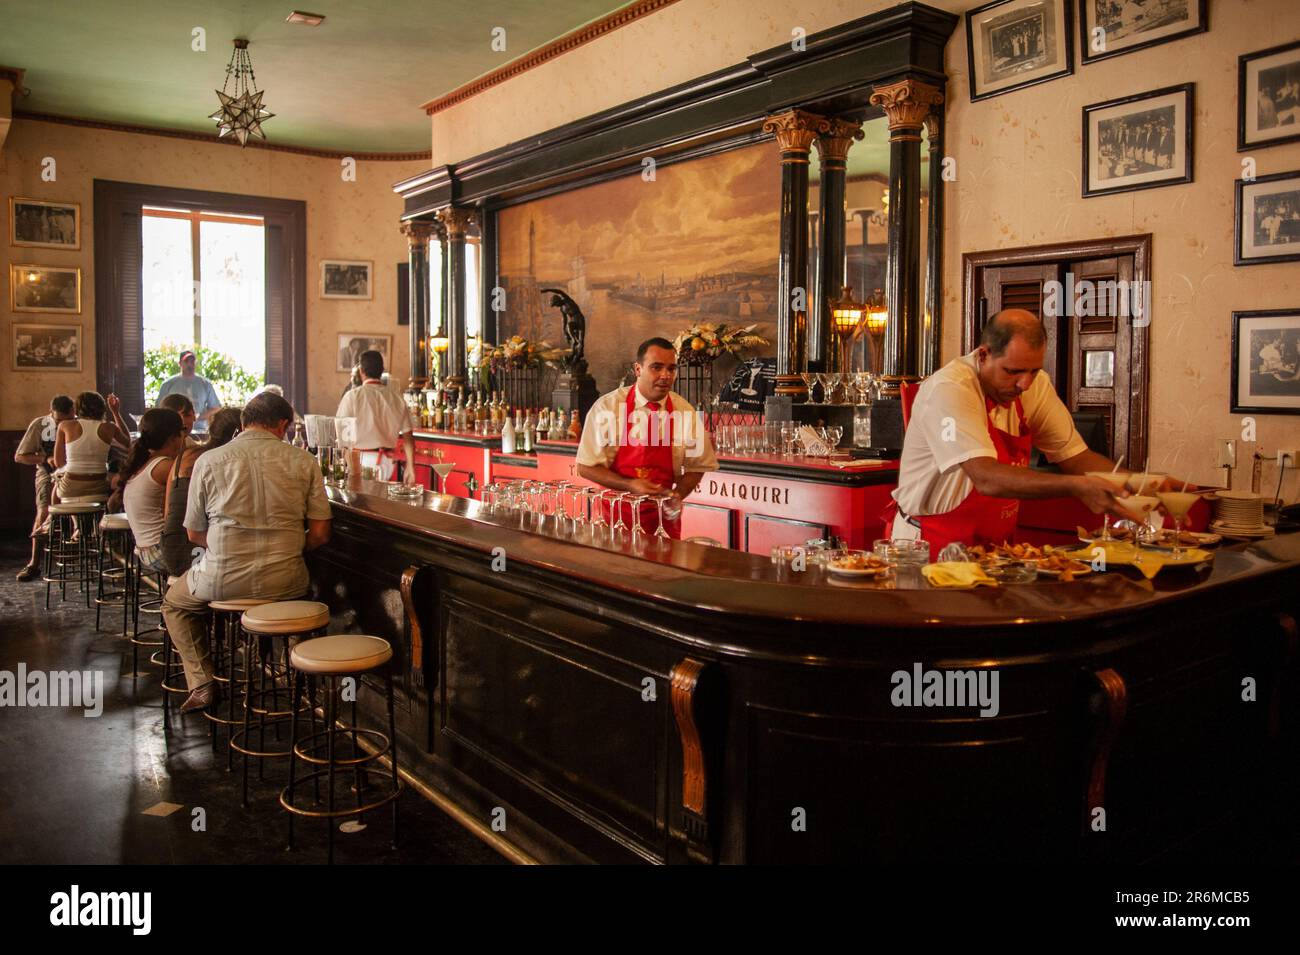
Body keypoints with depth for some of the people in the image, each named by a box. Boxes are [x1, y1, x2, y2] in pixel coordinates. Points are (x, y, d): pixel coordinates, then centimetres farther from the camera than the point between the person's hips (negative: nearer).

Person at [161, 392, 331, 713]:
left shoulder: (209, 461, -1)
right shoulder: (304, 461, -2)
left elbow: (194, 534, 5)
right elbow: (320, 533, -2)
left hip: (222, 580, 0)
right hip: (284, 581, 1)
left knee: (175, 603, 32)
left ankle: (202, 683, 22)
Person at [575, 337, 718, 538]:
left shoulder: (684, 412, -7)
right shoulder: (607, 407, -13)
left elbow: (697, 466, 5)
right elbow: (586, 467, -9)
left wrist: (677, 495, -13)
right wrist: (630, 486, -21)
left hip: (663, 516, 2)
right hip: (617, 513, -1)